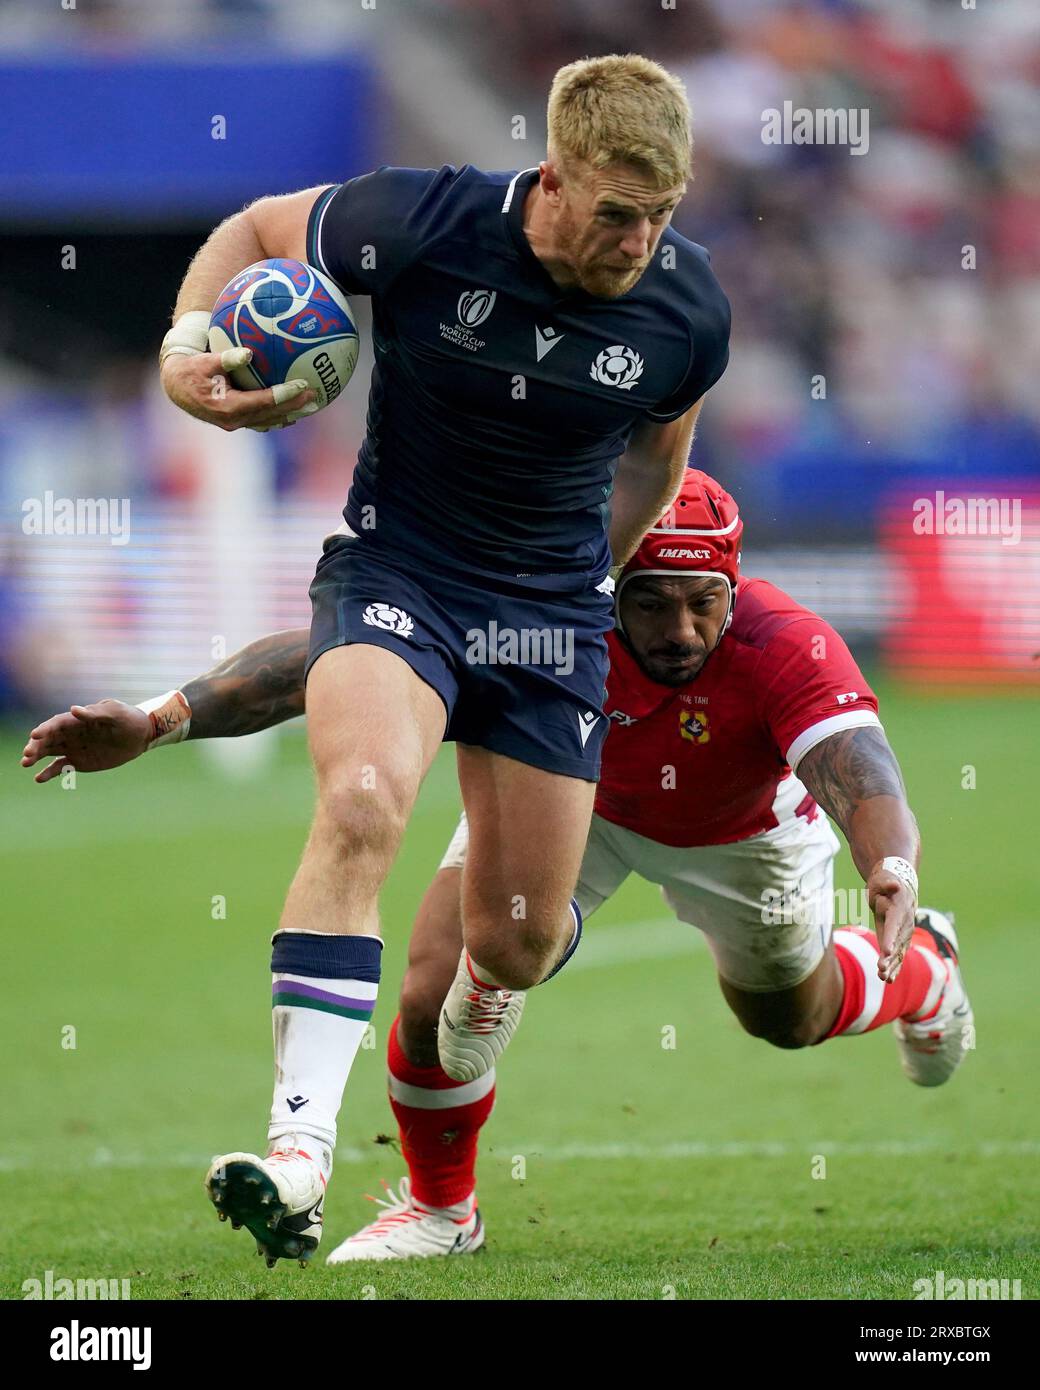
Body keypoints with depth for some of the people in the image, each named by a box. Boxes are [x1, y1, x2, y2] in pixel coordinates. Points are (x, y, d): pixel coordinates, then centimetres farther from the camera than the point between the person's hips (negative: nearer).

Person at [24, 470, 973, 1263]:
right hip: (566, 796, 0)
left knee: (794, 1018, 21)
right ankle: (441, 1209, 18)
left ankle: (922, 970, 59)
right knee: (437, 1004, -14)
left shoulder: (788, 650, -42)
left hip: (738, 834, 0)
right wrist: (158, 719, -46)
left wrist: (893, 872, -78)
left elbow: (862, 779, -55)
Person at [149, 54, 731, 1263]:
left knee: (519, 940, 4)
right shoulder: (423, 225, -19)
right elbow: (255, 230, 0)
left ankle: (446, 1103, 43)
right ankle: (300, 1152, -36)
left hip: (550, 614, 3)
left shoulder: (686, 310, -10)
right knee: (362, 802, -33)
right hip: (394, 567, -3)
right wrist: (187, 345, -16)